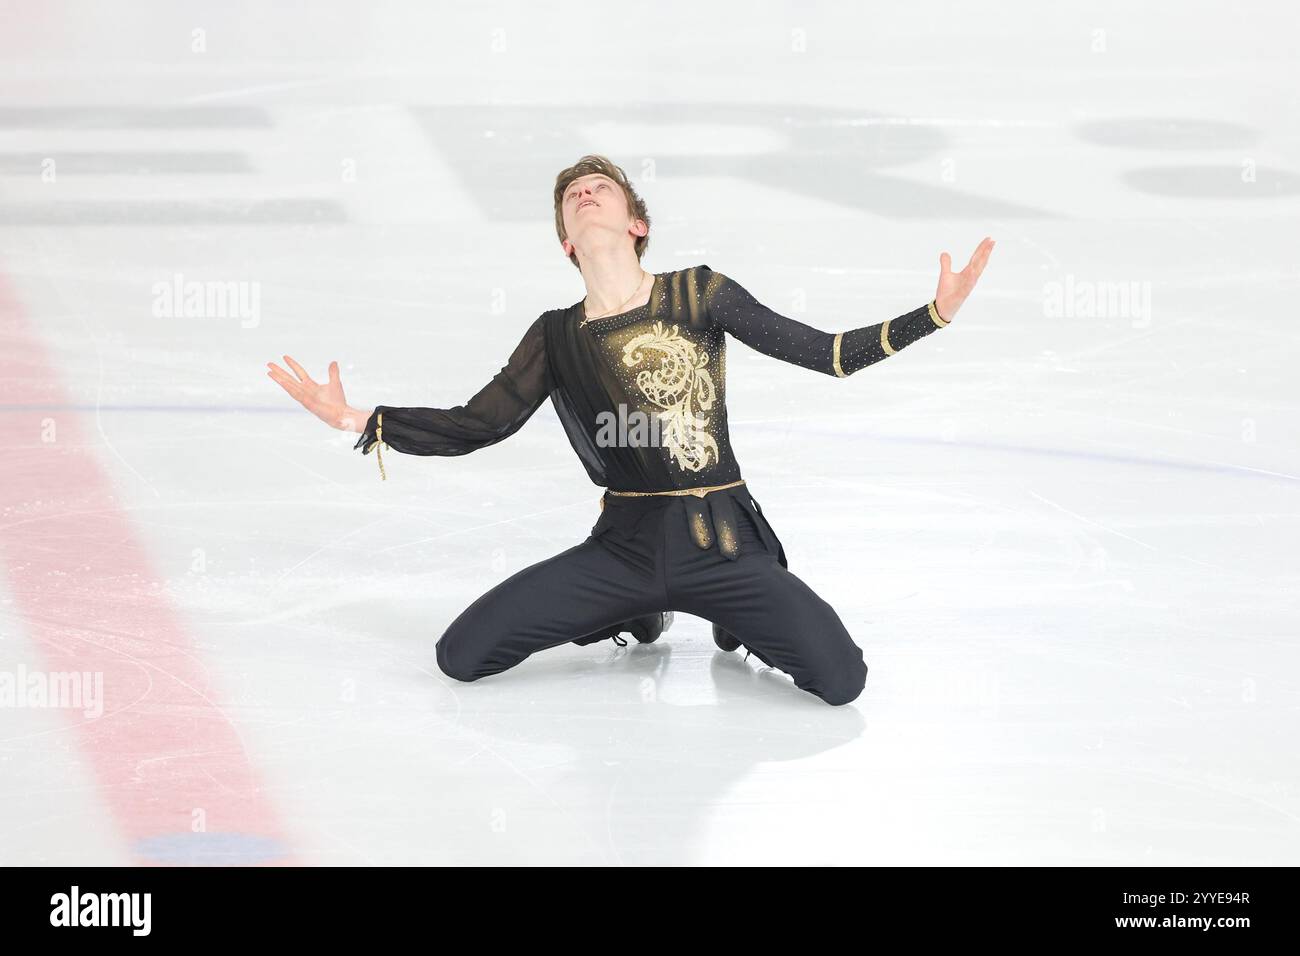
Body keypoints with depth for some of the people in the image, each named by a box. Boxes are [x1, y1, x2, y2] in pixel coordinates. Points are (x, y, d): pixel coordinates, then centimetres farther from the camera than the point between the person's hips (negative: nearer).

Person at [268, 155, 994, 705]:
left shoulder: (700, 294, -3)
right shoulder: (556, 337, 4)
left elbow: (830, 355, -2)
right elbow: (476, 426, 3)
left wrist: (936, 314, -11)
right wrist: (359, 420, -6)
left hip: (722, 542, -2)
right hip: (624, 547, 2)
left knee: (840, 680, -23)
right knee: (462, 655, -8)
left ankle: (739, 620, 12)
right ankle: (637, 615, 14)